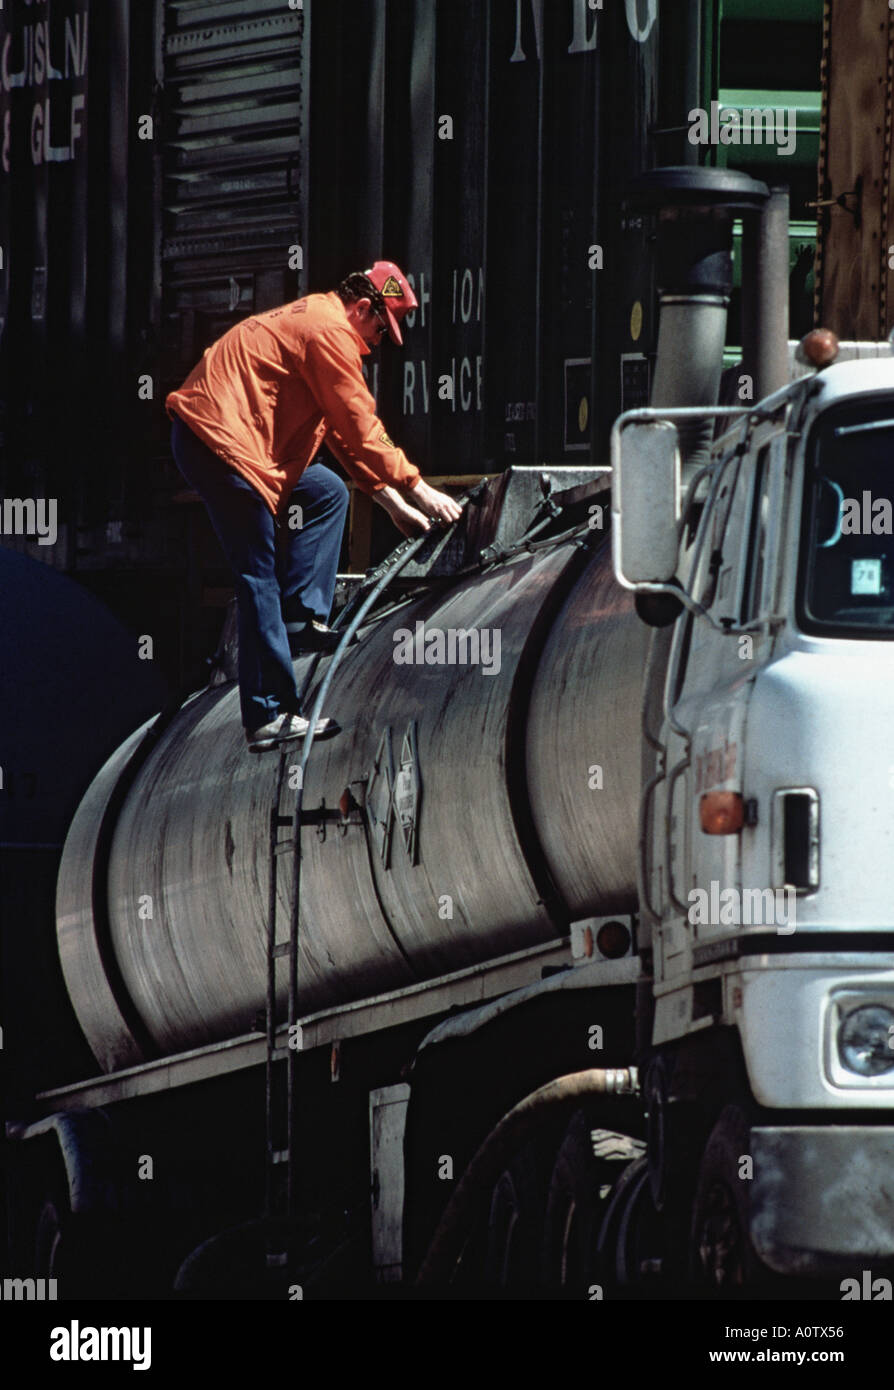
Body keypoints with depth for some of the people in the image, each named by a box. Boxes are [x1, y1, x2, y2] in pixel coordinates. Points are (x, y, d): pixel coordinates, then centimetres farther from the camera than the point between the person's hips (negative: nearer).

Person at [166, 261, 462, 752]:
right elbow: (361, 430, -12)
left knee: (328, 492, 21)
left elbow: (343, 434, 26)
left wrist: (394, 504, 25)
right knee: (260, 580, -9)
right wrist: (418, 490, -4)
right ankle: (268, 717, -10)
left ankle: (302, 618, 13)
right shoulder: (329, 331, -11)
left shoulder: (310, 321, 22)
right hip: (218, 440, -10)